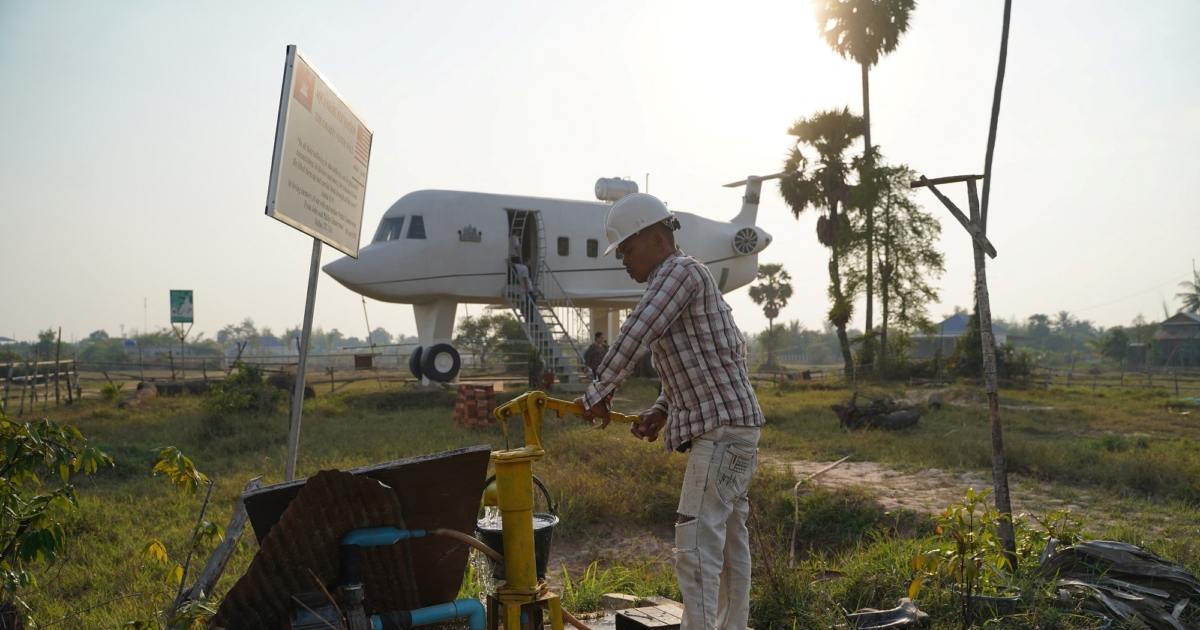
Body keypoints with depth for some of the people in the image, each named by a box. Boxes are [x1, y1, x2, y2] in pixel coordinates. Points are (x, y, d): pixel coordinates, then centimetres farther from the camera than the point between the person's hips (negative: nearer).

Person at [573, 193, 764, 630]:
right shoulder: (678, 282, 21)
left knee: (696, 547, -11)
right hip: (729, 430, 10)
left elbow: (635, 336, -19)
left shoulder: (680, 270, -9)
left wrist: (597, 393, -10)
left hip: (722, 430, -10)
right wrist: (661, 411, 9)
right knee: (730, 542, 14)